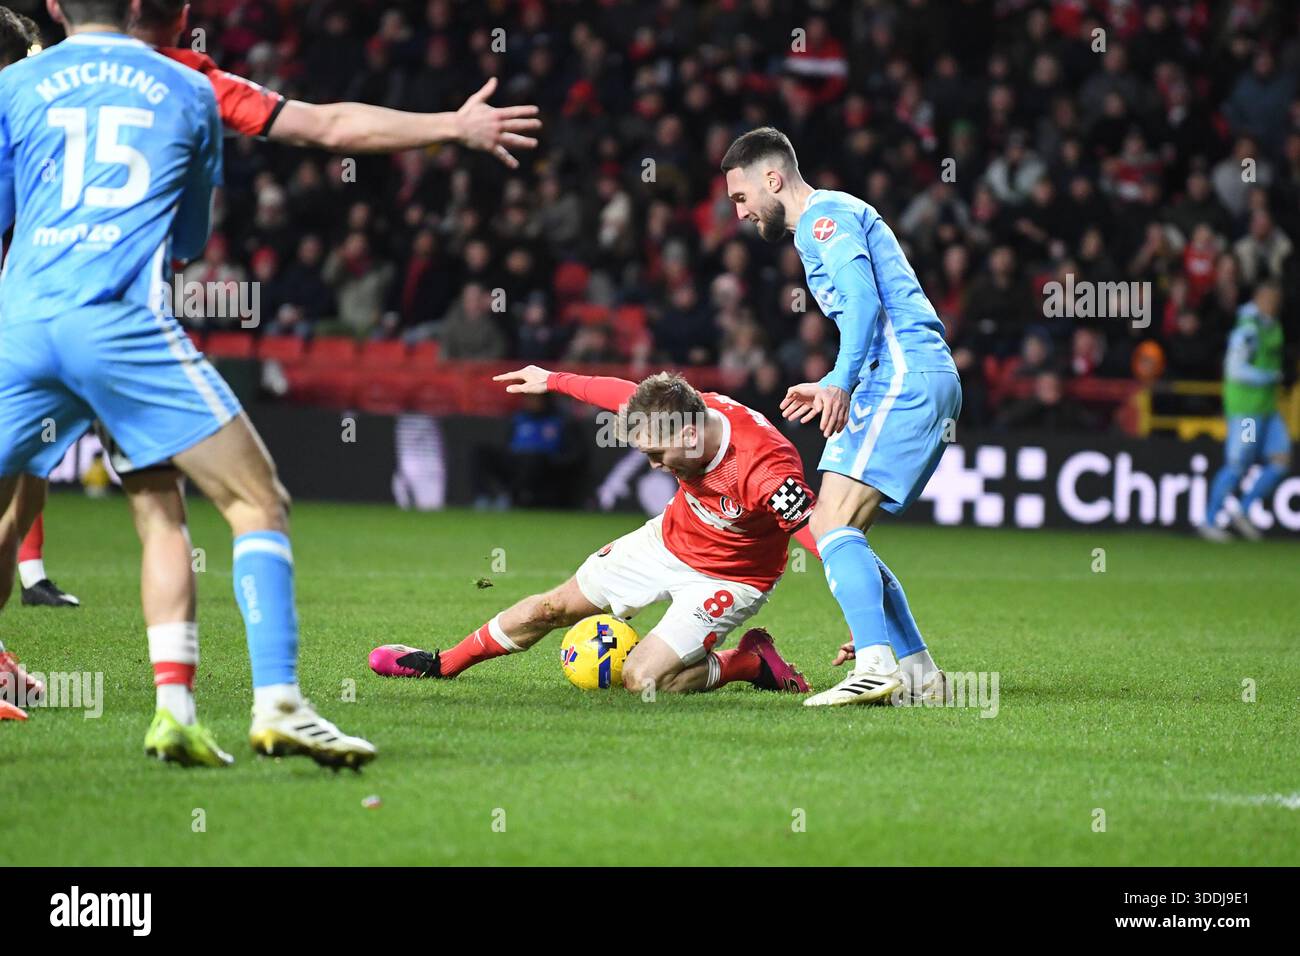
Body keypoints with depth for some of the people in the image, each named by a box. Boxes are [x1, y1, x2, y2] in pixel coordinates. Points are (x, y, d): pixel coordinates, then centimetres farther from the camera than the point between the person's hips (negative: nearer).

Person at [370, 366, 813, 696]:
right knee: (555, 607, 13)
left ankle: (753, 663, 4)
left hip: (727, 579, -6)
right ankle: (441, 663, 33)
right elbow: (620, 392, -1)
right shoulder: (686, 408, -21)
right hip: (668, 538, 7)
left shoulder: (765, 471, -40)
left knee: (642, 678, -19)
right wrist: (554, 380, 14)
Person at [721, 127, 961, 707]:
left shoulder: (824, 215, -4)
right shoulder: (833, 218, 28)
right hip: (927, 382, 11)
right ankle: (918, 673, 8)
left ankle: (875, 666, -31)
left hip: (905, 379, -11)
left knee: (832, 527, -19)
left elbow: (864, 298, -20)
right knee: (834, 534, 11)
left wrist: (841, 383, -31)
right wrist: (829, 389, 38)